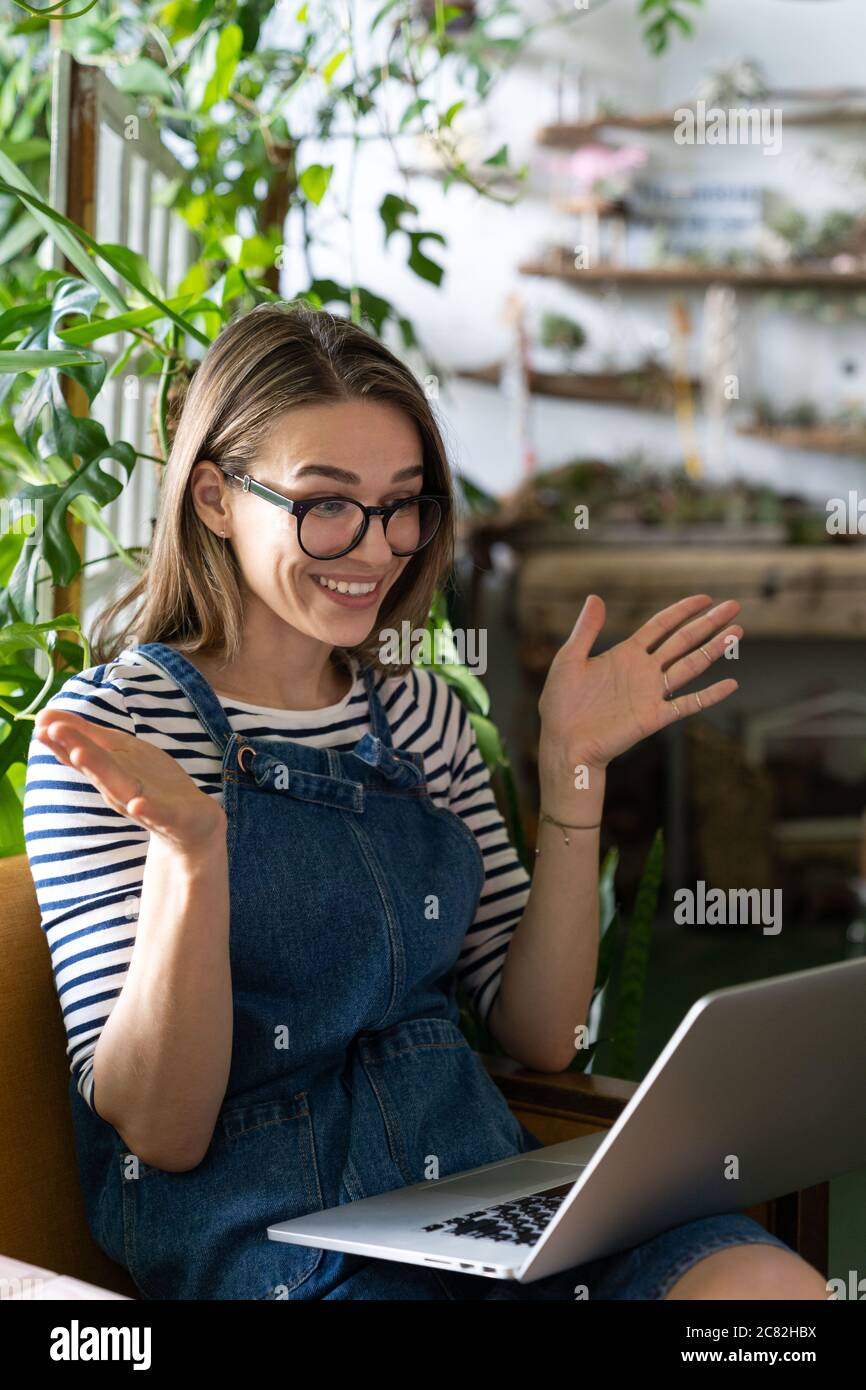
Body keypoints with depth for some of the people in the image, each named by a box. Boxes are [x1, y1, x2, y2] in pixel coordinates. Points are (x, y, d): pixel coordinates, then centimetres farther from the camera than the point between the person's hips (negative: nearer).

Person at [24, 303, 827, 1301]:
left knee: (776, 1283, -24)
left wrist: (572, 767, 2)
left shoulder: (418, 712, 14)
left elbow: (539, 1037, 10)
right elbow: (159, 1133, -10)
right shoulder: (107, 727, -4)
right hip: (261, 1233, -5)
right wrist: (192, 852, -25)